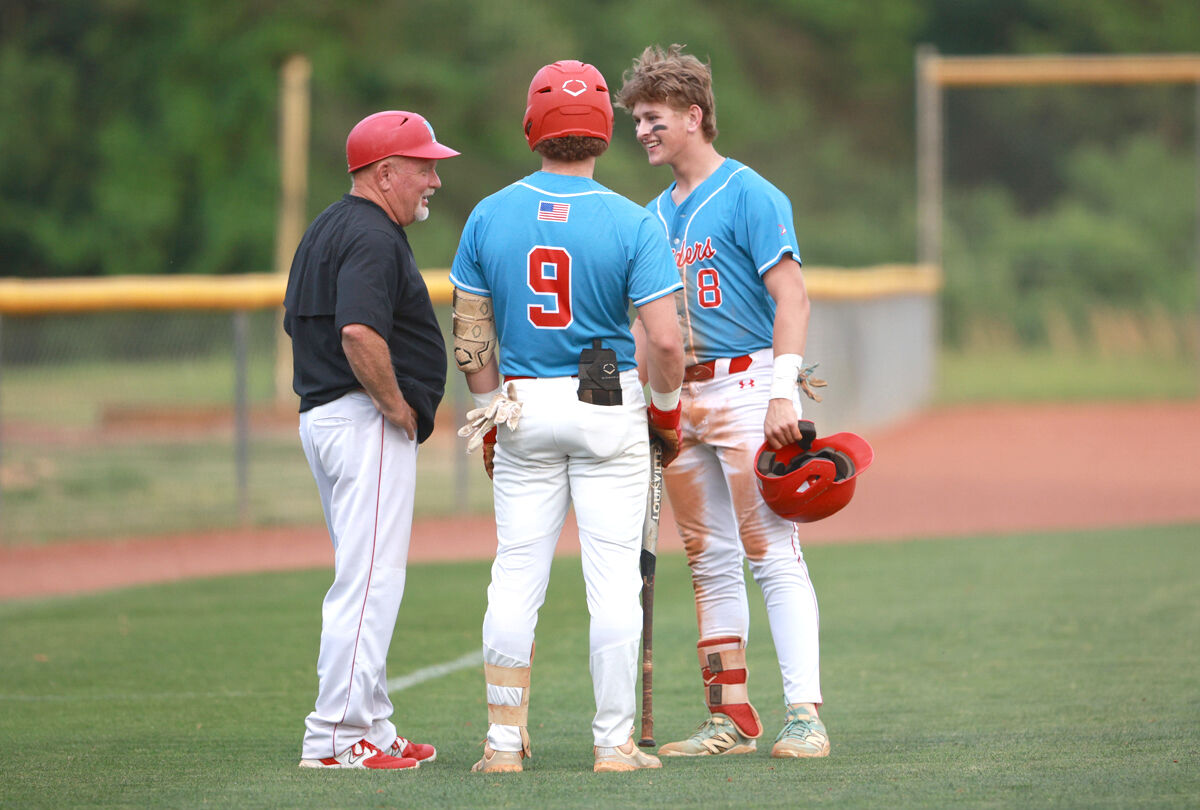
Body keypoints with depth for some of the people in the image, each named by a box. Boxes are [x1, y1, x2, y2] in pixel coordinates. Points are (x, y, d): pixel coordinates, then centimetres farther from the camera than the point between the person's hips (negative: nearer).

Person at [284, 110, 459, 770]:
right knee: (370, 580, -10)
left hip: (320, 414, 11)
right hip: (368, 422, -11)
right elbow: (359, 332, -29)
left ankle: (372, 728, 20)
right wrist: (398, 406, -16)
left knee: (366, 579, 15)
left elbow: (296, 320, 25)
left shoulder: (325, 230, 18)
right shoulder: (373, 237, -15)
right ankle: (335, 736, -12)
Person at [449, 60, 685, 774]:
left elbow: (470, 337, 3)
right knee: (613, 579, 1)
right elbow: (665, 339, -14)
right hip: (611, 411, -3)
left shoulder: (489, 217, -1)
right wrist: (667, 411, 3)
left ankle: (505, 740, 8)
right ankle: (614, 742, 2)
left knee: (517, 575, 7)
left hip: (522, 408, 3)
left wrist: (491, 417, 14)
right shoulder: (632, 223, -10)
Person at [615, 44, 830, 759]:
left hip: (746, 387, -8)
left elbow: (791, 298, -13)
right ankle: (732, 716, 11)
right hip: (680, 398, 8)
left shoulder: (749, 195, -6)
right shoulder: (655, 214, 17)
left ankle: (805, 715, -15)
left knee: (771, 552, -12)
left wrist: (784, 393, -22)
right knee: (709, 559, 7)